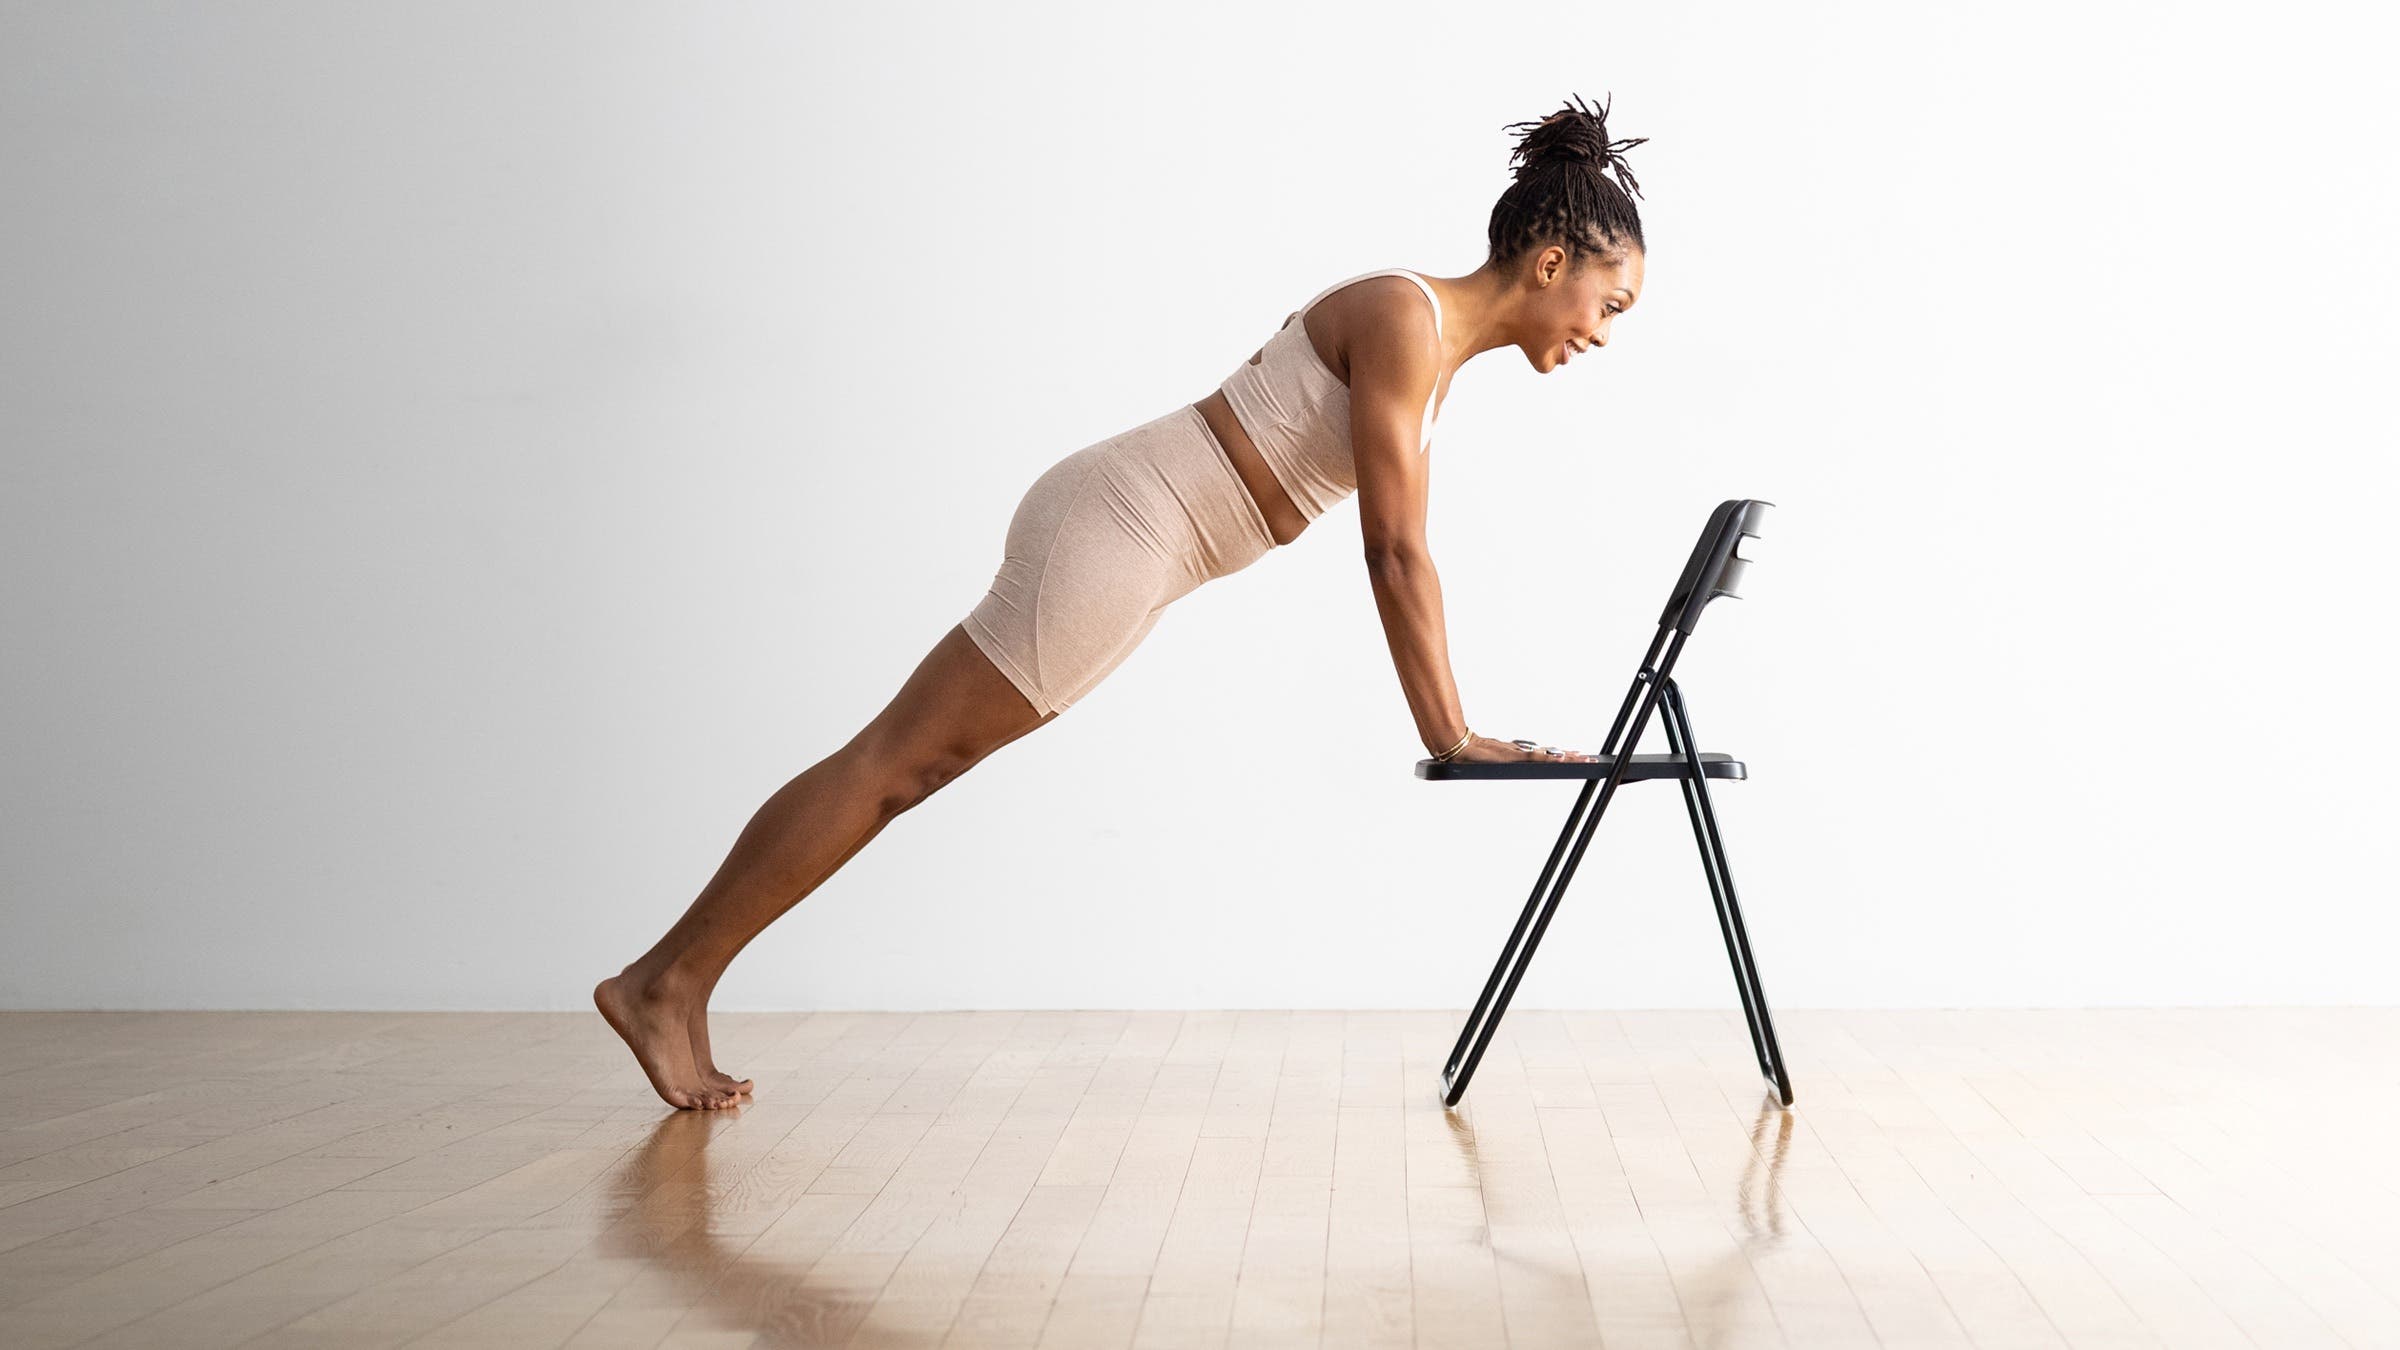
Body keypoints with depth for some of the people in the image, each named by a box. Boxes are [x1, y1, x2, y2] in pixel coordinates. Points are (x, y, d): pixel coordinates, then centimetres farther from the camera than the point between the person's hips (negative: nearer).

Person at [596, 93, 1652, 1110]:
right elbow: (1396, 550, -19)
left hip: (1120, 530, 9)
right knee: (894, 762, -6)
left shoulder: (1433, 343, 14)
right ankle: (662, 981, 1)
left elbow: (1397, 550, 18)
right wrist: (1450, 737, -14)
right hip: (1120, 522, -9)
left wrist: (1448, 723, 17)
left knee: (907, 765, 7)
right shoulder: (1403, 320, -15)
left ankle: (676, 983, 12)